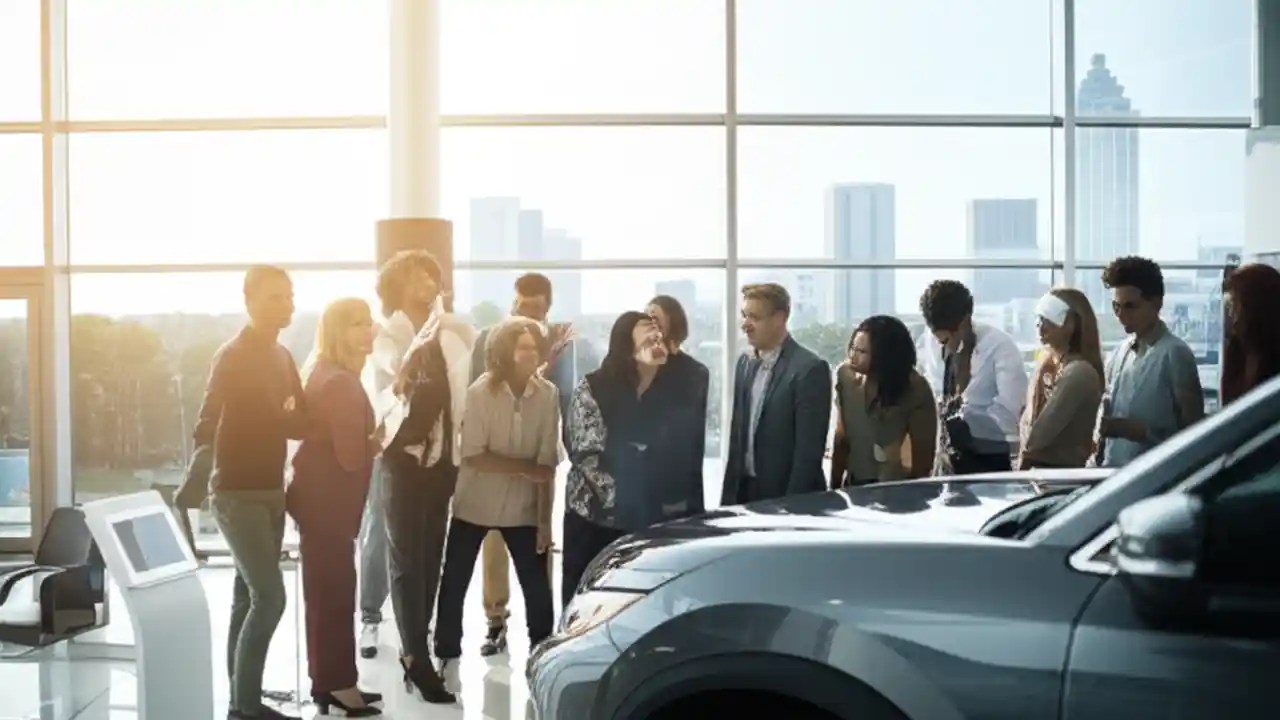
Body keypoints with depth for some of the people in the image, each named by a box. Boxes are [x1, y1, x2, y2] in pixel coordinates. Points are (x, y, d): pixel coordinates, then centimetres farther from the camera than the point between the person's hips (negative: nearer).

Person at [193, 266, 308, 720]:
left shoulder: (282, 357, 11)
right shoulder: (233, 356, -12)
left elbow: (302, 421, 10)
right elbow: (207, 423, -18)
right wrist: (196, 477, -29)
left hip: (271, 490, 8)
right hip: (237, 492, -8)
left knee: (249, 598, 10)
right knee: (269, 596, -12)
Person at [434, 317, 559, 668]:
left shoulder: (548, 394, -11)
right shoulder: (480, 392, -15)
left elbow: (547, 463, -10)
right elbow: (473, 456, -18)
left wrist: (545, 519, -12)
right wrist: (525, 468, -20)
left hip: (524, 508, 1)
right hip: (475, 504, -1)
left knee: (538, 586, 1)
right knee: (454, 582, 8)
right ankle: (446, 652, 26)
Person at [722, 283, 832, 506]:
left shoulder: (810, 368, -14)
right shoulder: (745, 364, 10)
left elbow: (809, 448, -16)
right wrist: (728, 495, 11)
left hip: (786, 495, -6)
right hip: (744, 491, 6)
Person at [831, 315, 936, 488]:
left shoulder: (915, 389, -14)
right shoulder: (845, 375, -5)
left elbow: (923, 453, -7)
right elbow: (841, 437, 4)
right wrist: (834, 486, 5)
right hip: (854, 484, 4)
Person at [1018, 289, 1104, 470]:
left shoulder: (1078, 372, -19)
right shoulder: (1048, 361, 9)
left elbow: (1044, 430, -19)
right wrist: (1025, 456, 1)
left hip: (1063, 470, -8)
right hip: (1037, 465, 8)